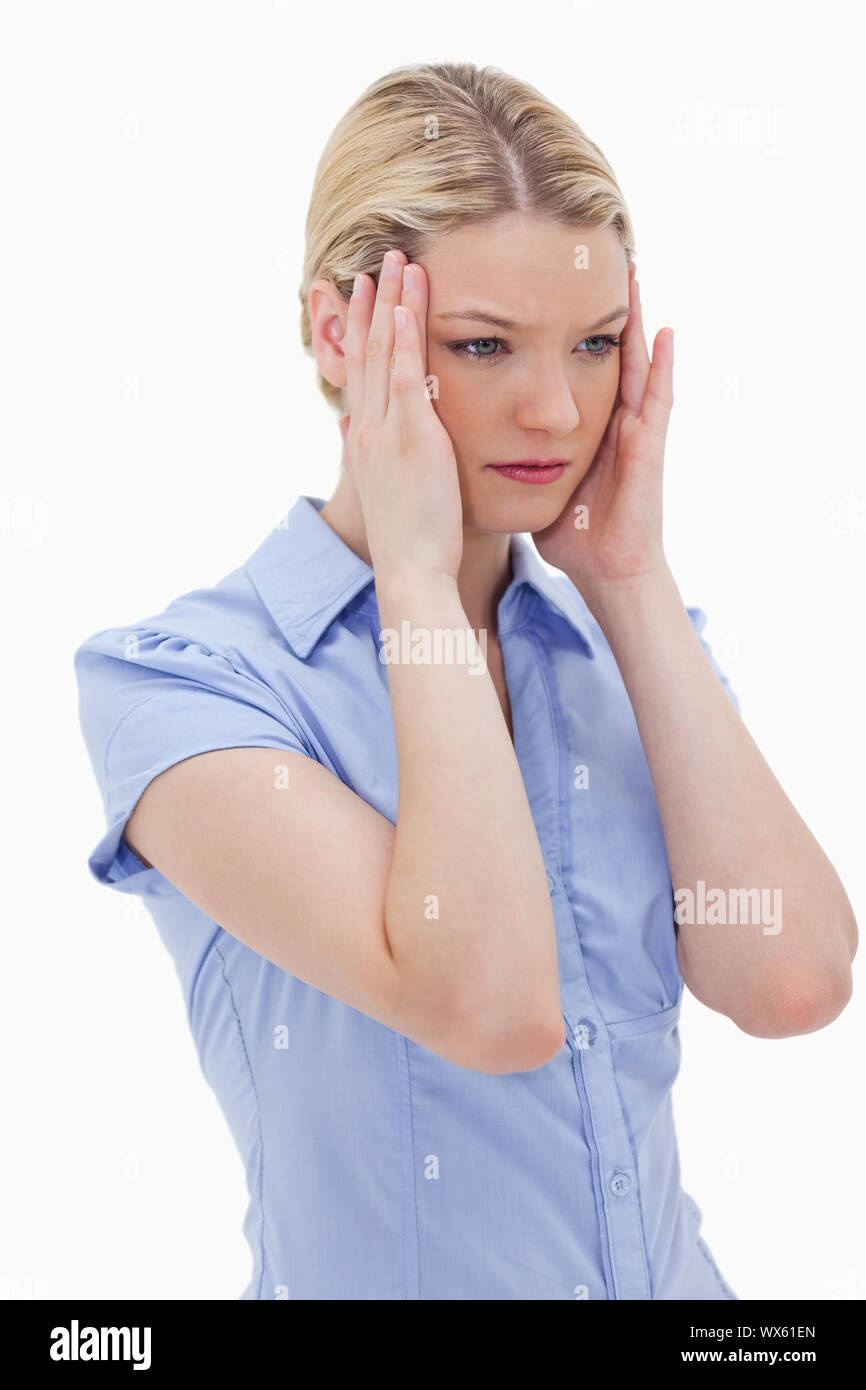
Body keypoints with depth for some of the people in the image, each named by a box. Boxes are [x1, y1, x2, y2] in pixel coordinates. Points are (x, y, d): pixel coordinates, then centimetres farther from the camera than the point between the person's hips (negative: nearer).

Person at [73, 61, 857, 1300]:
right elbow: (488, 1004, -30)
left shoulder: (631, 641, -1)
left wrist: (632, 582, -14)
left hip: (672, 1270, 5)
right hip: (383, 1270, -4)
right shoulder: (177, 678, -17)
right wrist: (416, 571, -23)